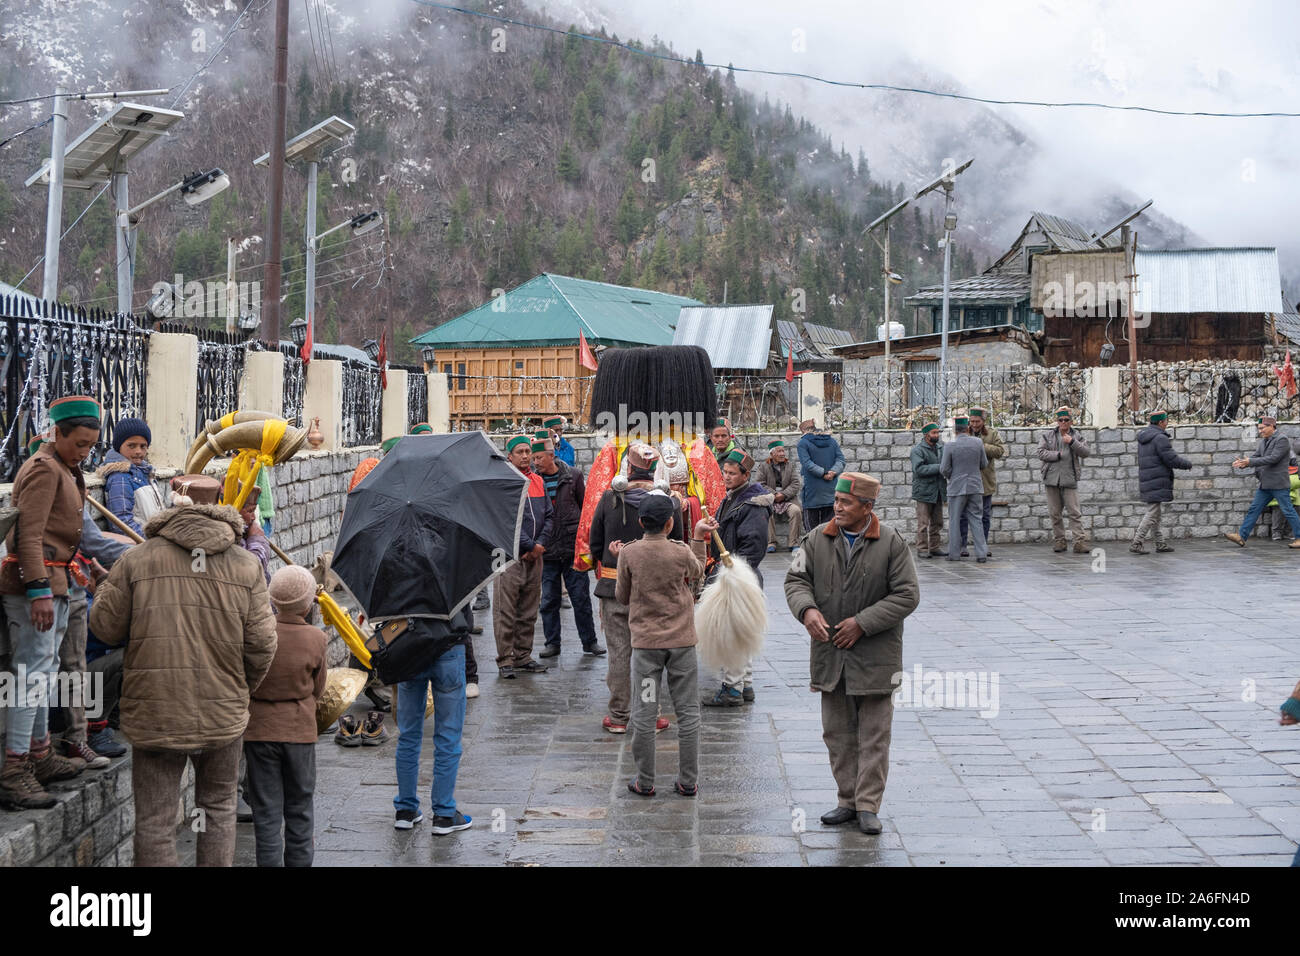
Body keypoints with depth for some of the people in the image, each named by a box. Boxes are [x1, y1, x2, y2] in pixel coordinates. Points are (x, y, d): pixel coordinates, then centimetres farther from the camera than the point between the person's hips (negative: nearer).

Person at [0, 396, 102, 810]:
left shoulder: (65, 469, 19)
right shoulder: (44, 468, -13)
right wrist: (39, 590, -26)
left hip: (53, 581, 11)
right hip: (34, 580, -11)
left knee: (45, 669, 17)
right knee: (33, 671, -14)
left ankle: (40, 756, 28)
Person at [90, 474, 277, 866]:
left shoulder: (137, 559, -5)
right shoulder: (246, 565, 0)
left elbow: (105, 627, 0)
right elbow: (262, 645, -2)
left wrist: (104, 590, 21)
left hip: (154, 716, -2)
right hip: (223, 716, 2)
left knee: (154, 822, 7)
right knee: (218, 810, 20)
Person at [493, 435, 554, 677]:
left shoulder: (538, 481, 13)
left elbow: (549, 517, 11)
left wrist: (540, 544, -4)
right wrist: (528, 546, -14)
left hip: (534, 556, 6)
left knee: (529, 611, 11)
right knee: (506, 612, -4)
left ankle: (523, 656, 19)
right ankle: (505, 660, 1)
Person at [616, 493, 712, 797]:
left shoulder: (629, 554, -8)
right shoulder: (682, 553, -9)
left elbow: (622, 597, 4)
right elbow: (698, 572, 14)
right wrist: (698, 538, 20)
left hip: (645, 642, 0)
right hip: (681, 641, 0)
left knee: (644, 715, 7)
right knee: (688, 713, 9)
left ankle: (645, 781, 12)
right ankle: (688, 781, 14)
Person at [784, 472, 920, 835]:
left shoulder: (891, 543, -8)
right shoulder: (818, 539, 3)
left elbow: (907, 595, -9)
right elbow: (796, 579, 6)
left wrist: (862, 623, -15)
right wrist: (807, 610, -16)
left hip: (875, 656, -4)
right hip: (830, 653, 4)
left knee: (873, 735, 1)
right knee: (837, 733, 11)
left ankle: (868, 806, 8)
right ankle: (848, 800, 22)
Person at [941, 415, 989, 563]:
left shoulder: (950, 446, -12)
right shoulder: (978, 442, -3)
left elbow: (944, 469, -10)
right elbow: (984, 465, 5)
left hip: (957, 487, -3)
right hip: (975, 486, 3)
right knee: (975, 519, 8)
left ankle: (954, 553, 10)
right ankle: (981, 553, 1)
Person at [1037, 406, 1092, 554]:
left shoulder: (1076, 437, 8)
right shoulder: (1048, 436, 10)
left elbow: (1086, 453, -4)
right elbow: (1041, 453, 0)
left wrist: (1072, 442, -16)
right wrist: (1058, 455, -9)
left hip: (1069, 480, -2)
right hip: (1052, 479, 2)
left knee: (1074, 512, -8)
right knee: (1054, 513, 6)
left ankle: (1080, 541, -11)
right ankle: (1059, 540, 15)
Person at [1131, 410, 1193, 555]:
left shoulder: (1142, 437, 14)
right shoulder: (1160, 438, -15)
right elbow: (1171, 459, -16)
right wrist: (1188, 464, 1)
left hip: (1145, 481, 9)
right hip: (1157, 482, -9)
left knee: (1154, 513, 14)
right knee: (1152, 514, -7)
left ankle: (1160, 543, 20)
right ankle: (1136, 543, -11)